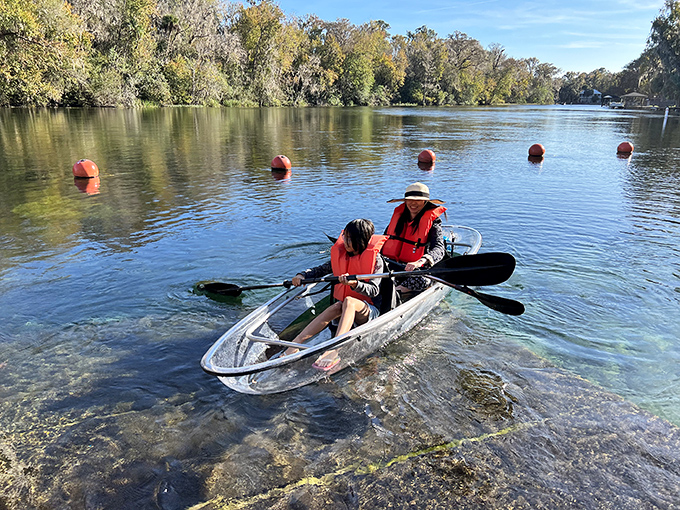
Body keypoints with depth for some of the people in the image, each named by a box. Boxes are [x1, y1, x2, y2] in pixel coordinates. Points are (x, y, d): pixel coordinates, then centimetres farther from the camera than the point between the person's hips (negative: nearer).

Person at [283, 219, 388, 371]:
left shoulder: (375, 259, -11)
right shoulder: (341, 254, 6)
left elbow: (374, 290, -20)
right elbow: (322, 269, 18)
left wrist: (354, 283, -38)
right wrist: (302, 275, 1)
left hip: (369, 310, -5)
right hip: (345, 308, 5)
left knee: (349, 301, -36)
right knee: (336, 306, -29)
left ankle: (333, 351, -53)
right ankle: (295, 344, -41)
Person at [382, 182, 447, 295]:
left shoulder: (432, 221, -3)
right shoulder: (398, 214, 12)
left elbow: (439, 249, -19)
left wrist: (420, 262, -39)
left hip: (417, 269, -4)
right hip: (391, 264, 4)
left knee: (423, 281, -38)